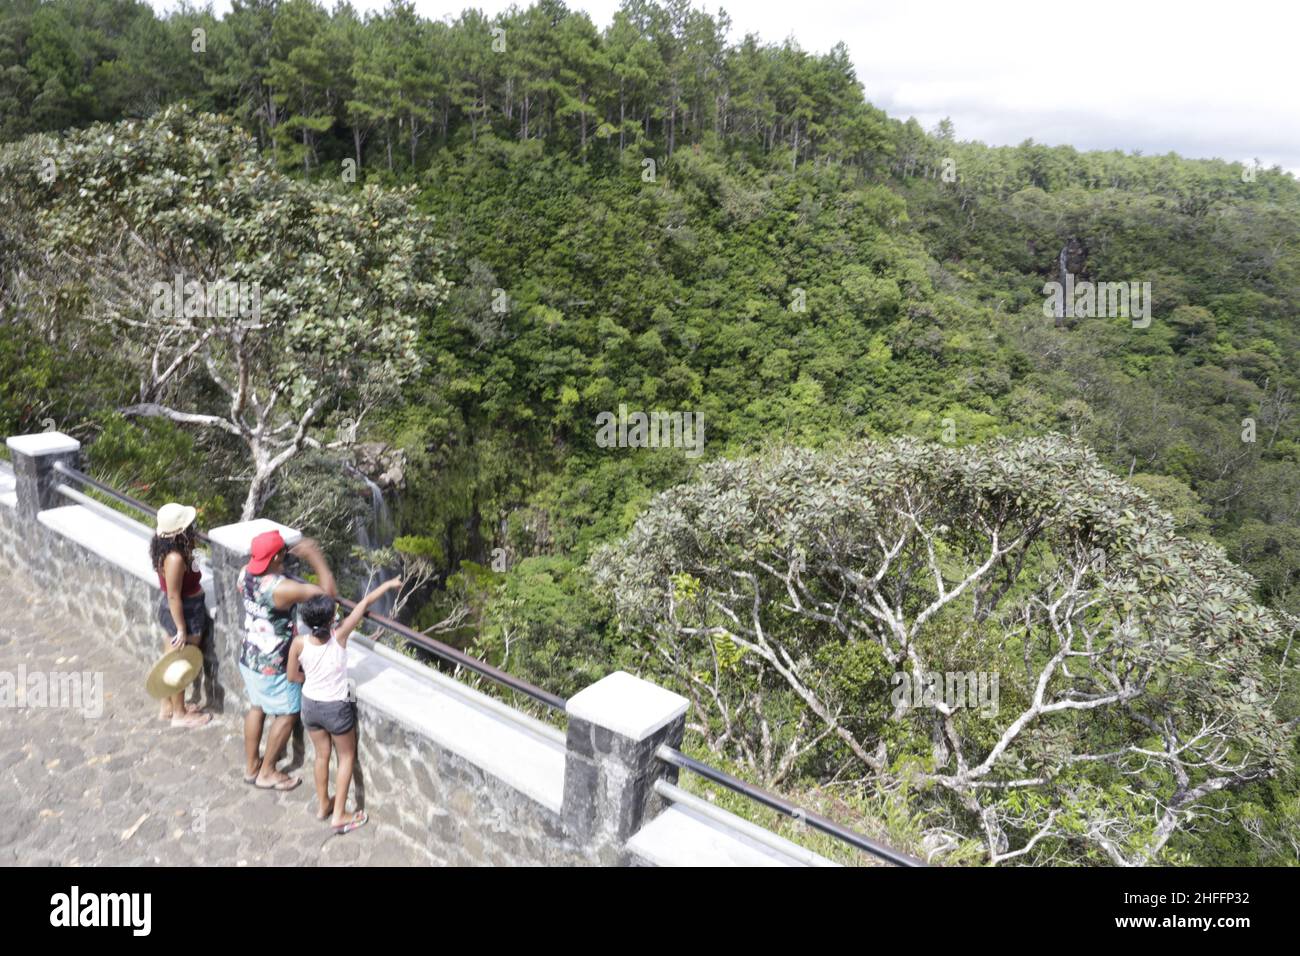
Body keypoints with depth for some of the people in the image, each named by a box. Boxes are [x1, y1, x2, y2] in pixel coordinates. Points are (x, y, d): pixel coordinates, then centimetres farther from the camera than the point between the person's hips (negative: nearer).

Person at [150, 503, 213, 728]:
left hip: (171, 610, 9)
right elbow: (174, 596, -26)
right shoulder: (175, 558, -31)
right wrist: (182, 629, -19)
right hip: (184, 614, -9)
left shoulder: (168, 549, -3)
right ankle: (179, 714, 26)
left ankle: (167, 707, 41)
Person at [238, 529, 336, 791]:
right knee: (287, 715, 12)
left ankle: (250, 766, 39)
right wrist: (315, 557, -23)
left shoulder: (246, 574, -8)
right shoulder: (281, 588, -32)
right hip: (273, 666, -8)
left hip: (248, 658, 8)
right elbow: (327, 592, -29)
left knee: (257, 707, 25)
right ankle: (267, 772, 24)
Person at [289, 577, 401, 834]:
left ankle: (323, 805, 39)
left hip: (310, 705, 3)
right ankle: (339, 816, 18)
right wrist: (389, 584, -6)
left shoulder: (299, 643, -18)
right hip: (336, 708, -3)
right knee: (346, 757, 16)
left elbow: (293, 676, -3)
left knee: (322, 755, 23)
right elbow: (366, 602, -17)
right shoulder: (339, 636, -25)